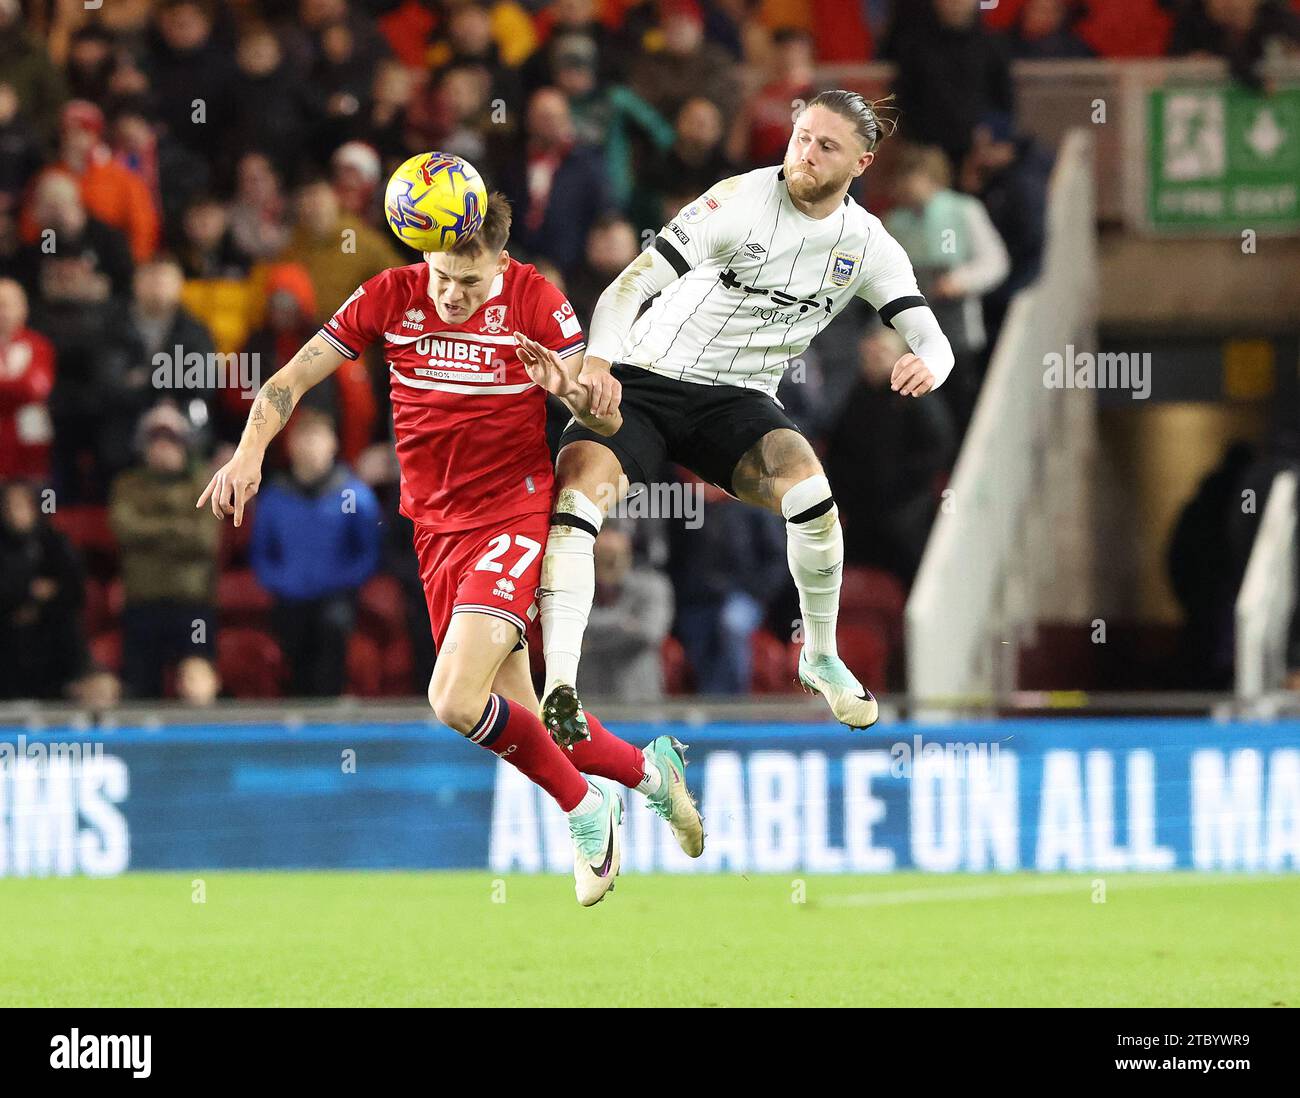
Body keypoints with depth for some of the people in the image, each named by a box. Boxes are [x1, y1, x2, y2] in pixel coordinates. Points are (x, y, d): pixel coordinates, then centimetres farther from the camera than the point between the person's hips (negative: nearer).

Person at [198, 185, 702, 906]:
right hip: (436, 527, 5)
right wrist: (250, 451, -17)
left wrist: (569, 389, -32)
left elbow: (608, 420, -10)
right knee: (515, 722, 8)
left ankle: (582, 806, 1)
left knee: (456, 700, -21)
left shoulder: (533, 300, -10)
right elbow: (292, 379, 0)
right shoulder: (392, 297, -3)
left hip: (514, 515, -5)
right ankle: (646, 768, 33)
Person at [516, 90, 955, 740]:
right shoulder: (740, 201, -14)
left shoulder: (867, 245, 0)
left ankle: (821, 658, -1)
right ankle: (559, 689, -32)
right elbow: (634, 283, -18)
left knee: (809, 492, -26)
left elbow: (932, 342, -4)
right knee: (576, 491, -29)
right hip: (642, 380, -2)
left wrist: (928, 364, -30)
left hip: (737, 399, 2)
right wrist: (596, 363, -36)